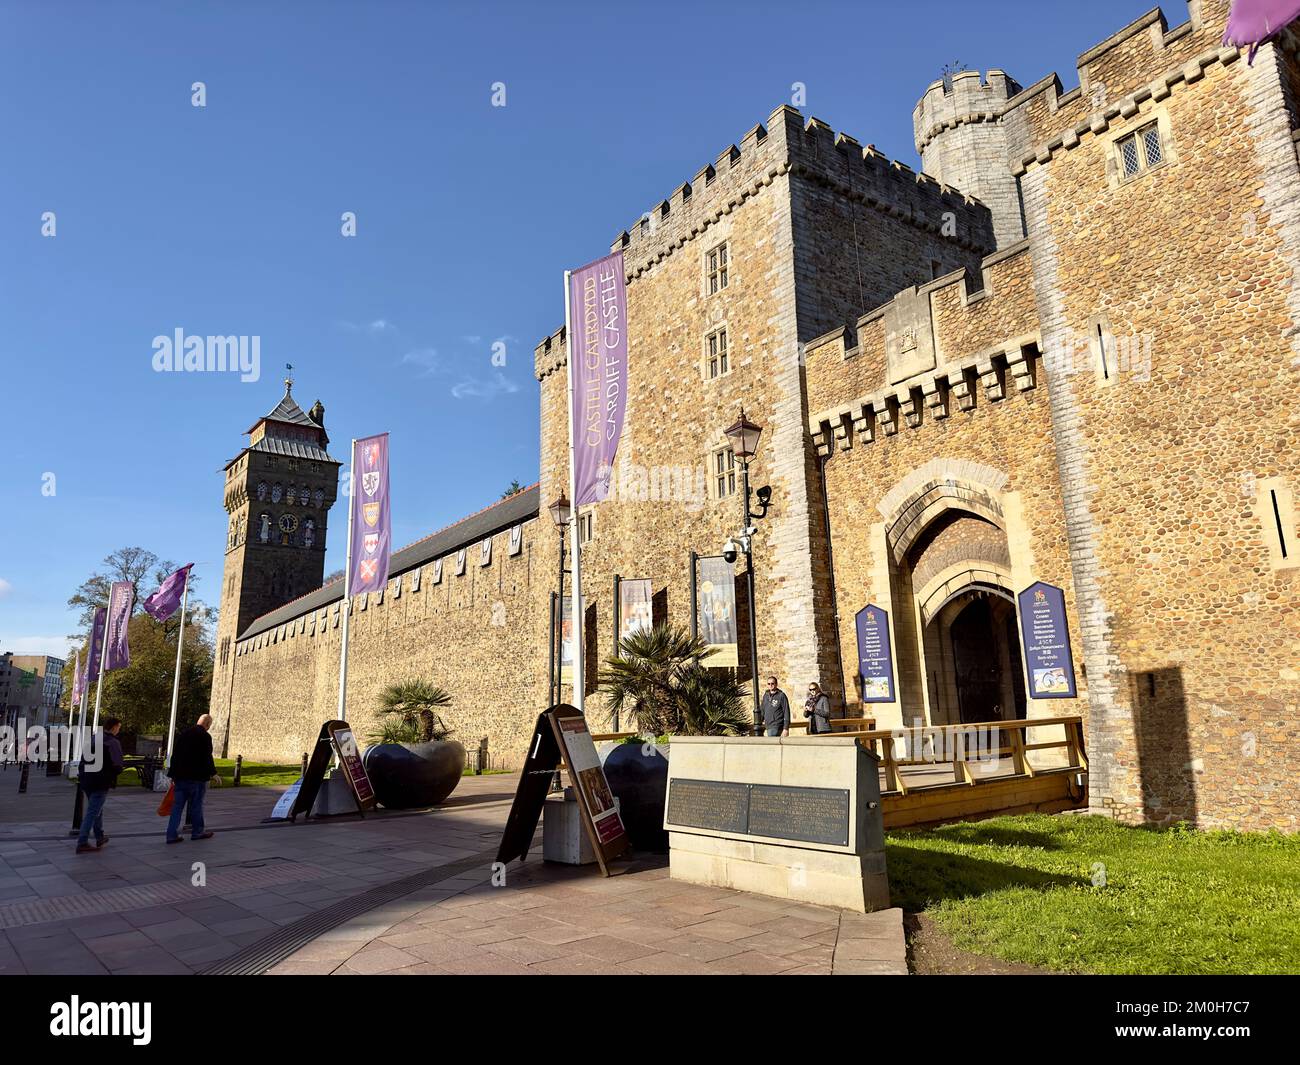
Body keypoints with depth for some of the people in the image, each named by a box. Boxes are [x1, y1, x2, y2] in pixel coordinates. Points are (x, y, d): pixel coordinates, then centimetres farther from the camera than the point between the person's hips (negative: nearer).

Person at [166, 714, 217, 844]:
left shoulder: (183, 734, 11)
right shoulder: (205, 737, -10)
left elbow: (174, 756, 14)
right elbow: (207, 757, -13)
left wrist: (173, 775, 19)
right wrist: (212, 773, -2)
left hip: (180, 776, 6)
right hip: (196, 777, -6)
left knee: (177, 805, 7)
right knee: (196, 805, 5)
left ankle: (172, 834, 3)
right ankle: (197, 832, 15)